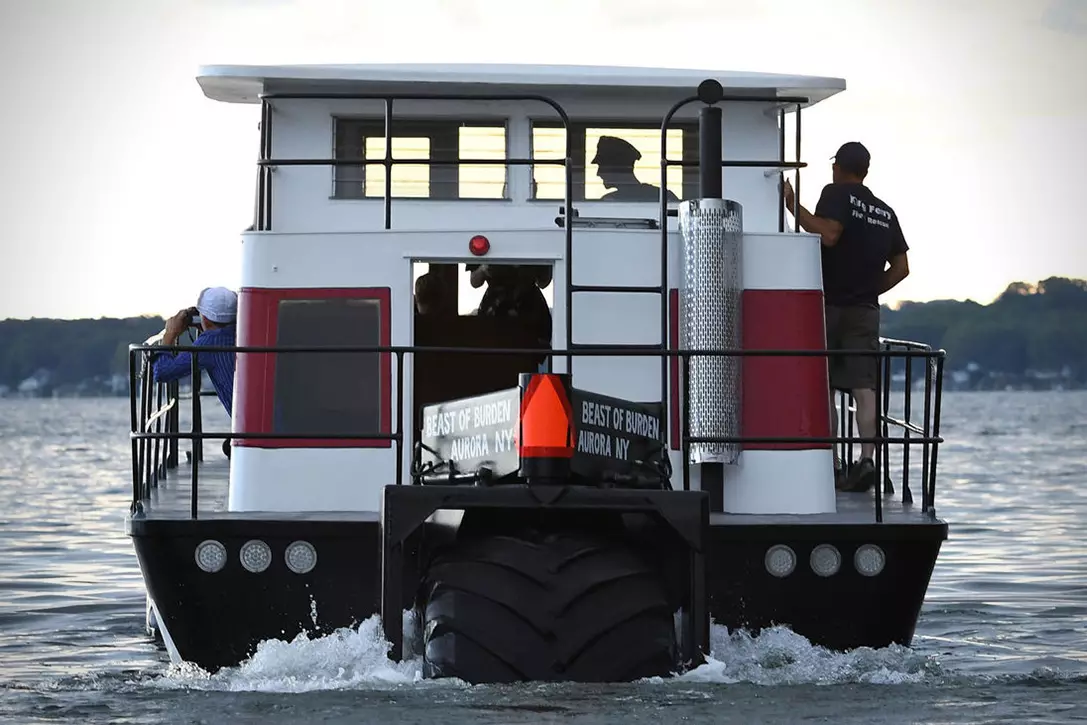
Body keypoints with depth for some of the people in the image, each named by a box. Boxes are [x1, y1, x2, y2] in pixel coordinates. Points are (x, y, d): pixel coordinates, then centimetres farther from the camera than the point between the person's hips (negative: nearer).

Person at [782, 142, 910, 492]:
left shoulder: (836, 194, -3)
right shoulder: (885, 211, 15)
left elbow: (828, 234, -21)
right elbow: (901, 267, 14)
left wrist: (793, 206, -15)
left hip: (830, 303, -4)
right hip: (866, 309, 4)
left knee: (822, 388, 3)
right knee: (864, 387, -3)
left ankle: (831, 464, -1)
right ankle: (867, 458, -18)